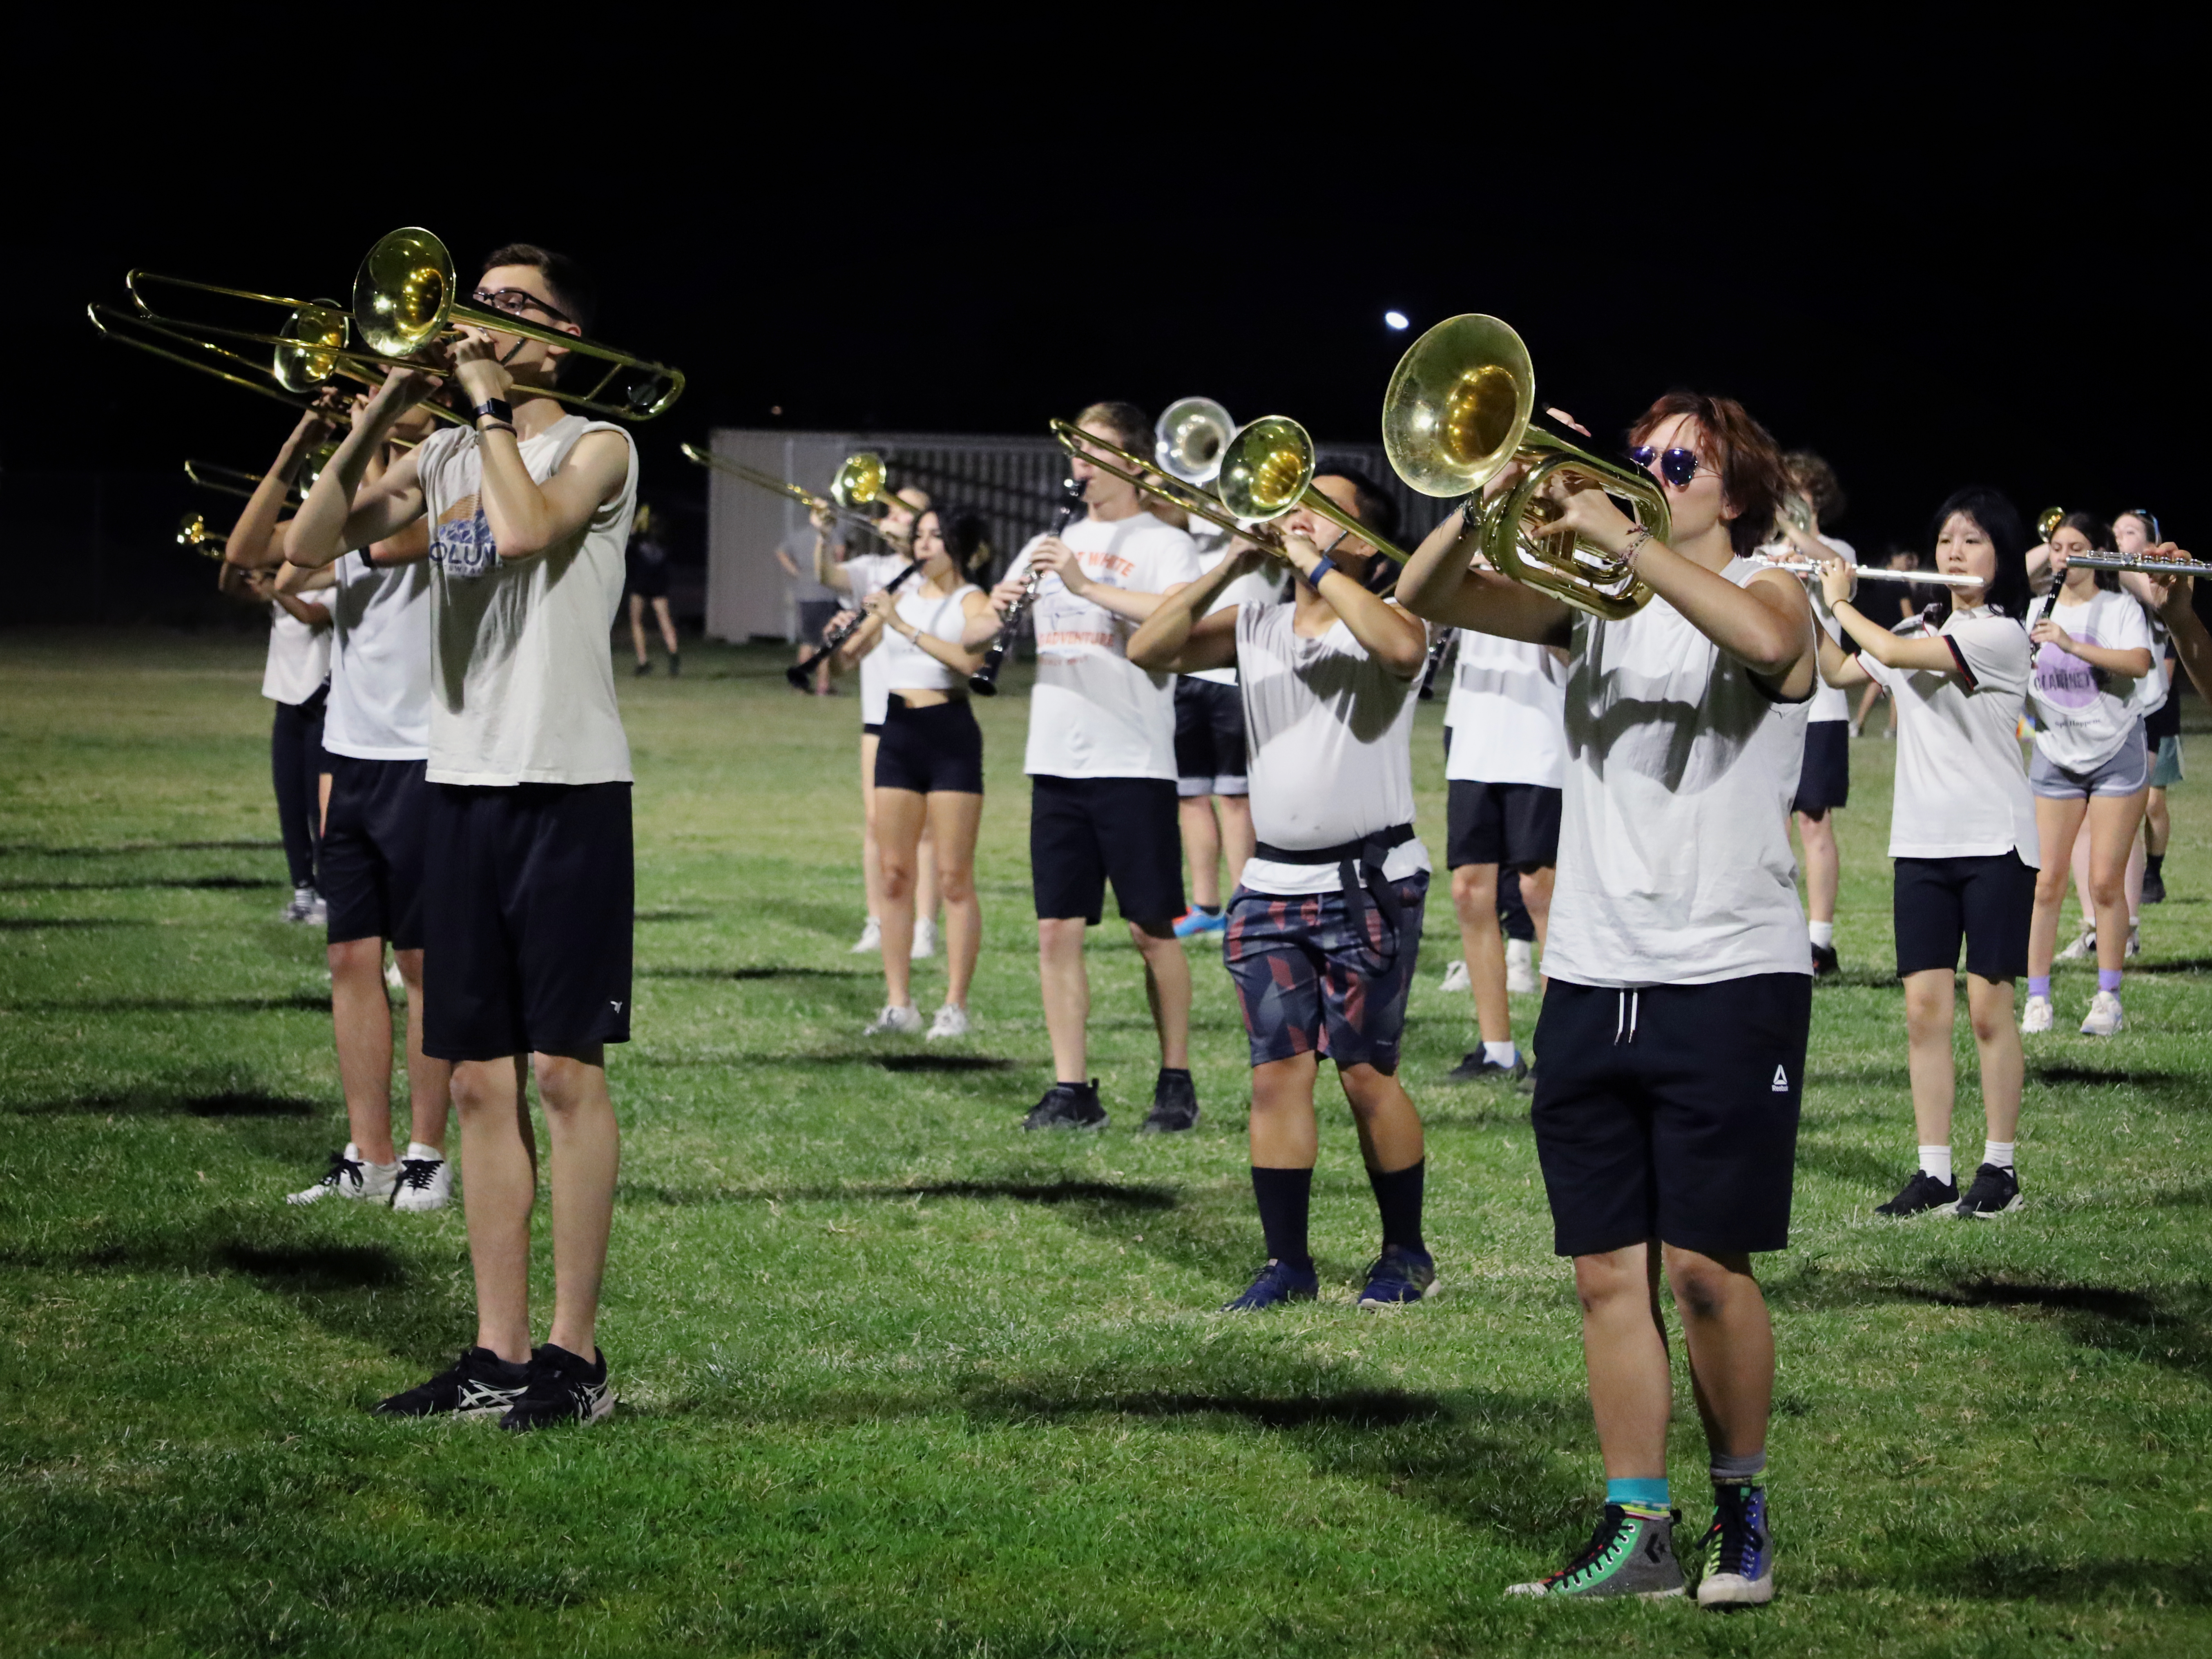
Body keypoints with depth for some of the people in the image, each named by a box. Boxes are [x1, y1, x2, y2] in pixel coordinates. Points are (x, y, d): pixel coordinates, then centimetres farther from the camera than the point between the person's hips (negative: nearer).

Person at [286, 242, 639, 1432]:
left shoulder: (596, 448, -1)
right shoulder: (442, 456, 15)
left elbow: (526, 528, -22)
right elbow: (309, 546, 5)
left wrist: (489, 398, -10)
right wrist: (378, 417, -5)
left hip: (567, 787, -6)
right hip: (462, 784, 6)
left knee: (565, 1068, -5)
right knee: (481, 1079, 6)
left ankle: (574, 1353, -1)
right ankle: (498, 1354, 10)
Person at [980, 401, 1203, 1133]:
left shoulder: (1163, 545, -2)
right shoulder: (1053, 545, 16)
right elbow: (973, 635, 14)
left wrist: (1087, 585, -27)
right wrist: (1000, 608, -9)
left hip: (1133, 763, -5)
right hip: (1055, 762, 5)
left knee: (1152, 929, 0)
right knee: (1058, 930, 2)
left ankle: (1176, 1082, 12)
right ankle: (1072, 1091, 6)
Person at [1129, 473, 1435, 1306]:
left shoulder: (1380, 619, -4)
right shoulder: (1254, 624, 10)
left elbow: (1403, 650, -29)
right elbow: (1149, 650, 0)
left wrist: (1317, 566, -21)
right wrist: (1231, 566, -8)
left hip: (1369, 882, -5)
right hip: (1273, 884, 5)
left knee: (1366, 1072, -2)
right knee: (1277, 1072, 1)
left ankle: (1406, 1254, 11)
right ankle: (1287, 1263, 6)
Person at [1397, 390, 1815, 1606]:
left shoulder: (1767, 593, -1)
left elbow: (1766, 642, -26)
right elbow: (1424, 598, 5)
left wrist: (1622, 539, -24)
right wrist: (1491, 504, -11)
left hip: (1729, 980, -5)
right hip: (1590, 981, 5)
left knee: (1706, 1267, -5)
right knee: (1608, 1273, 3)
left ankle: (1742, 1507, 13)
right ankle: (1636, 1533, 8)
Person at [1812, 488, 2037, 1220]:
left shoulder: (2000, 636, -11)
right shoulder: (1925, 631, 15)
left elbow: (1893, 653, -19)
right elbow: (1838, 671, 22)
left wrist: (1839, 602, -4)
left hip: (1994, 842, -6)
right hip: (1921, 841, 6)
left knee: (1987, 1007, -3)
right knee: (1924, 1007, 1)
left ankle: (2000, 1167, 5)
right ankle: (1934, 1173, 3)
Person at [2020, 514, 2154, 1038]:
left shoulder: (2120, 608, -3)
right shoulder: (2037, 611, 8)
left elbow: (2139, 663, -22)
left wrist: (2072, 644, -31)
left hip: (2115, 754, -3)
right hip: (2055, 756, 3)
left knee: (2106, 883, -3)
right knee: (2047, 881, -3)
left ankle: (2108, 998, 6)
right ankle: (2037, 1000, 2)